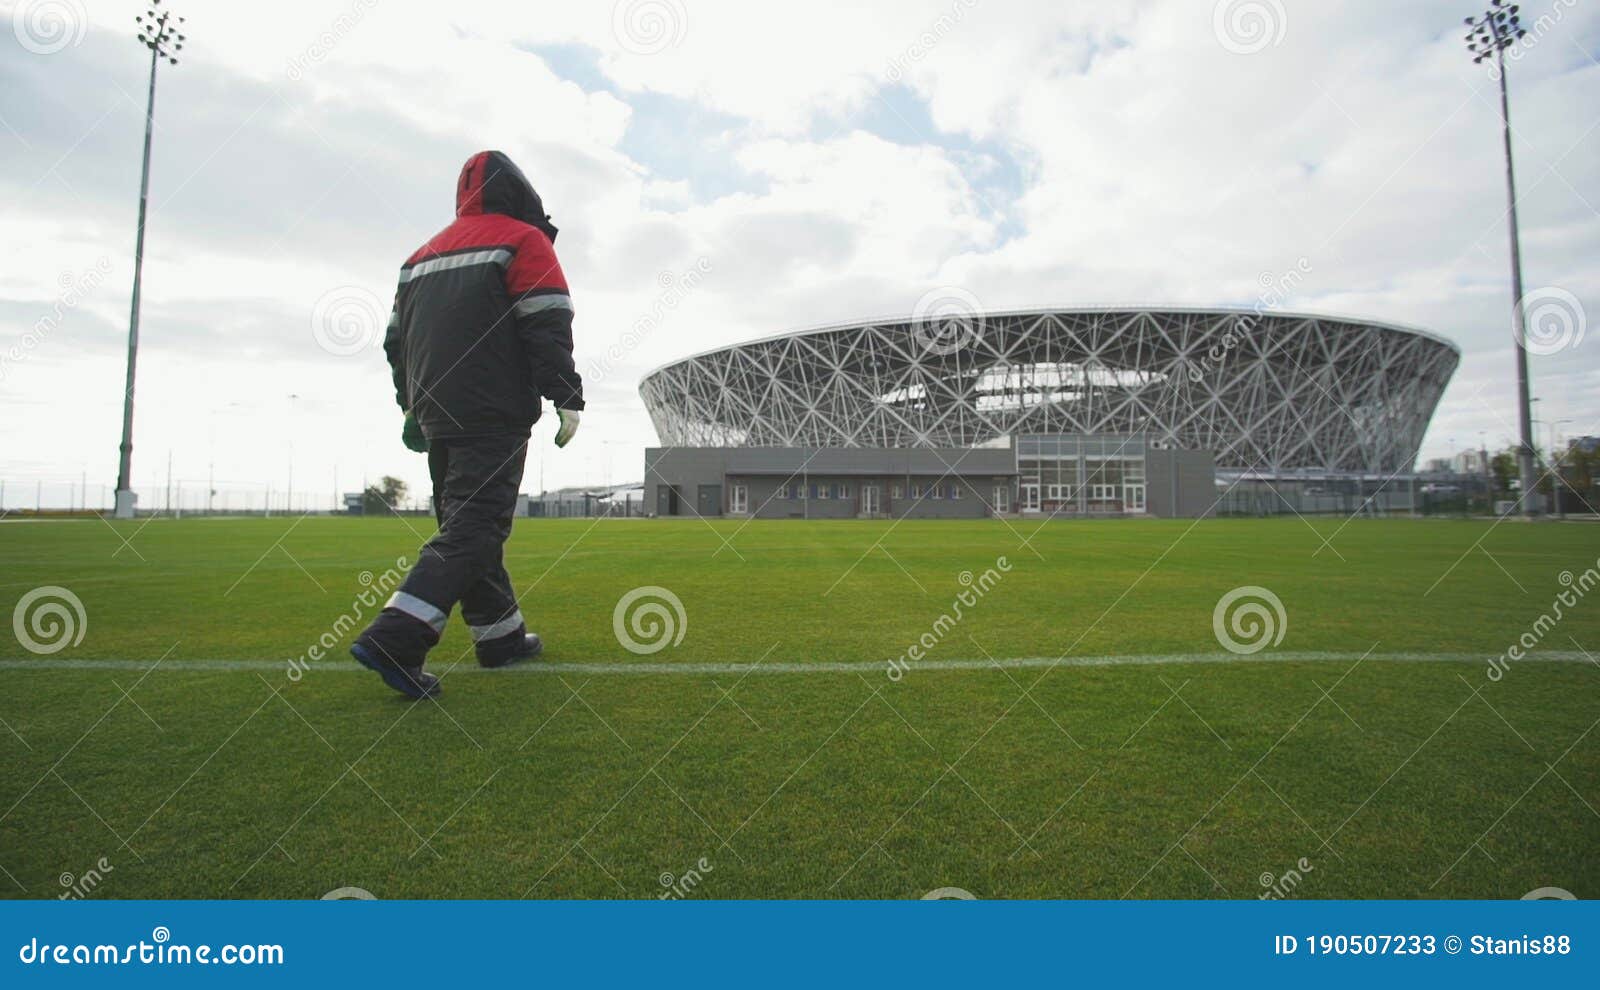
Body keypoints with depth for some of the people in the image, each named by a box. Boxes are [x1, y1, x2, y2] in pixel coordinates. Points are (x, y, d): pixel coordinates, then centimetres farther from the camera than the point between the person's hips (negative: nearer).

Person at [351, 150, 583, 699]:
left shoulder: (422, 256, 23)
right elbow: (548, 328, -11)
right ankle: (393, 639, -19)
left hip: (436, 414, 8)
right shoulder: (523, 241, 2)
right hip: (494, 417, -7)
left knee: (467, 524, 13)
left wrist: (412, 406, 28)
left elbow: (397, 339, 23)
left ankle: (501, 636, 21)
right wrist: (567, 399, -10)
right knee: (473, 529, -9)